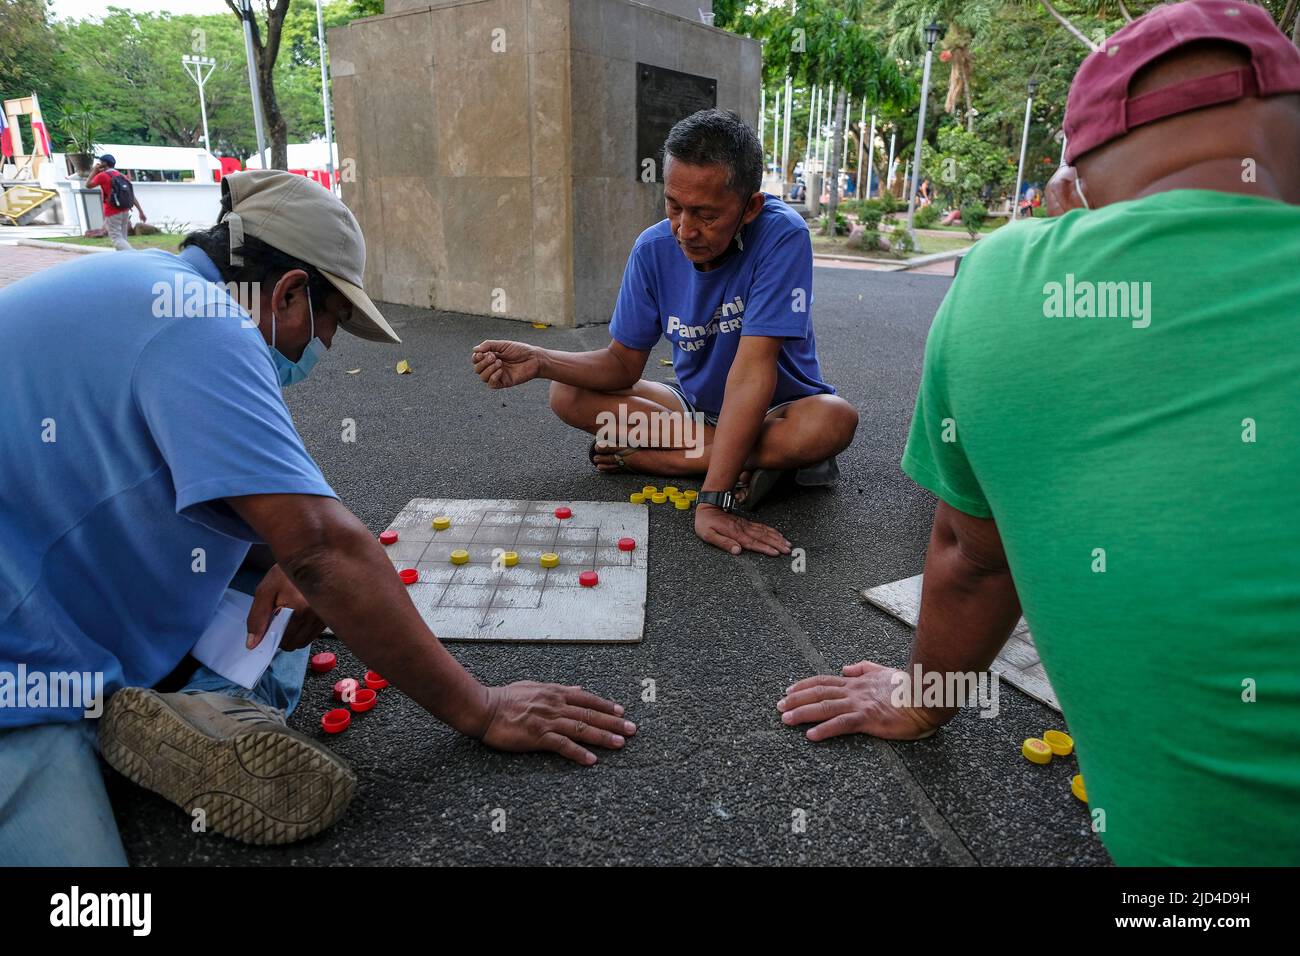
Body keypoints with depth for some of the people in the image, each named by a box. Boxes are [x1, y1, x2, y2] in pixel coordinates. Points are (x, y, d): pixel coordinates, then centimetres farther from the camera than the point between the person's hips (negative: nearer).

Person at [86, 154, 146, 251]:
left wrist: (94, 171, 13)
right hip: (125, 211, 7)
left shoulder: (102, 175, -7)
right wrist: (141, 212, 6)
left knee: (117, 238, -9)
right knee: (122, 238, 14)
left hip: (112, 213, -7)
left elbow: (88, 185, 7)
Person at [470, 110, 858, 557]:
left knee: (834, 420, -36)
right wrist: (538, 361, -26)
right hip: (695, 404, 5)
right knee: (568, 394, -13)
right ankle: (761, 456, -17)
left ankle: (638, 455, -23)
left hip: (779, 409, -4)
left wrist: (714, 500, -38)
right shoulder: (653, 249, -13)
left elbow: (753, 366, -34)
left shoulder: (782, 236, -27)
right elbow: (623, 364, -7)